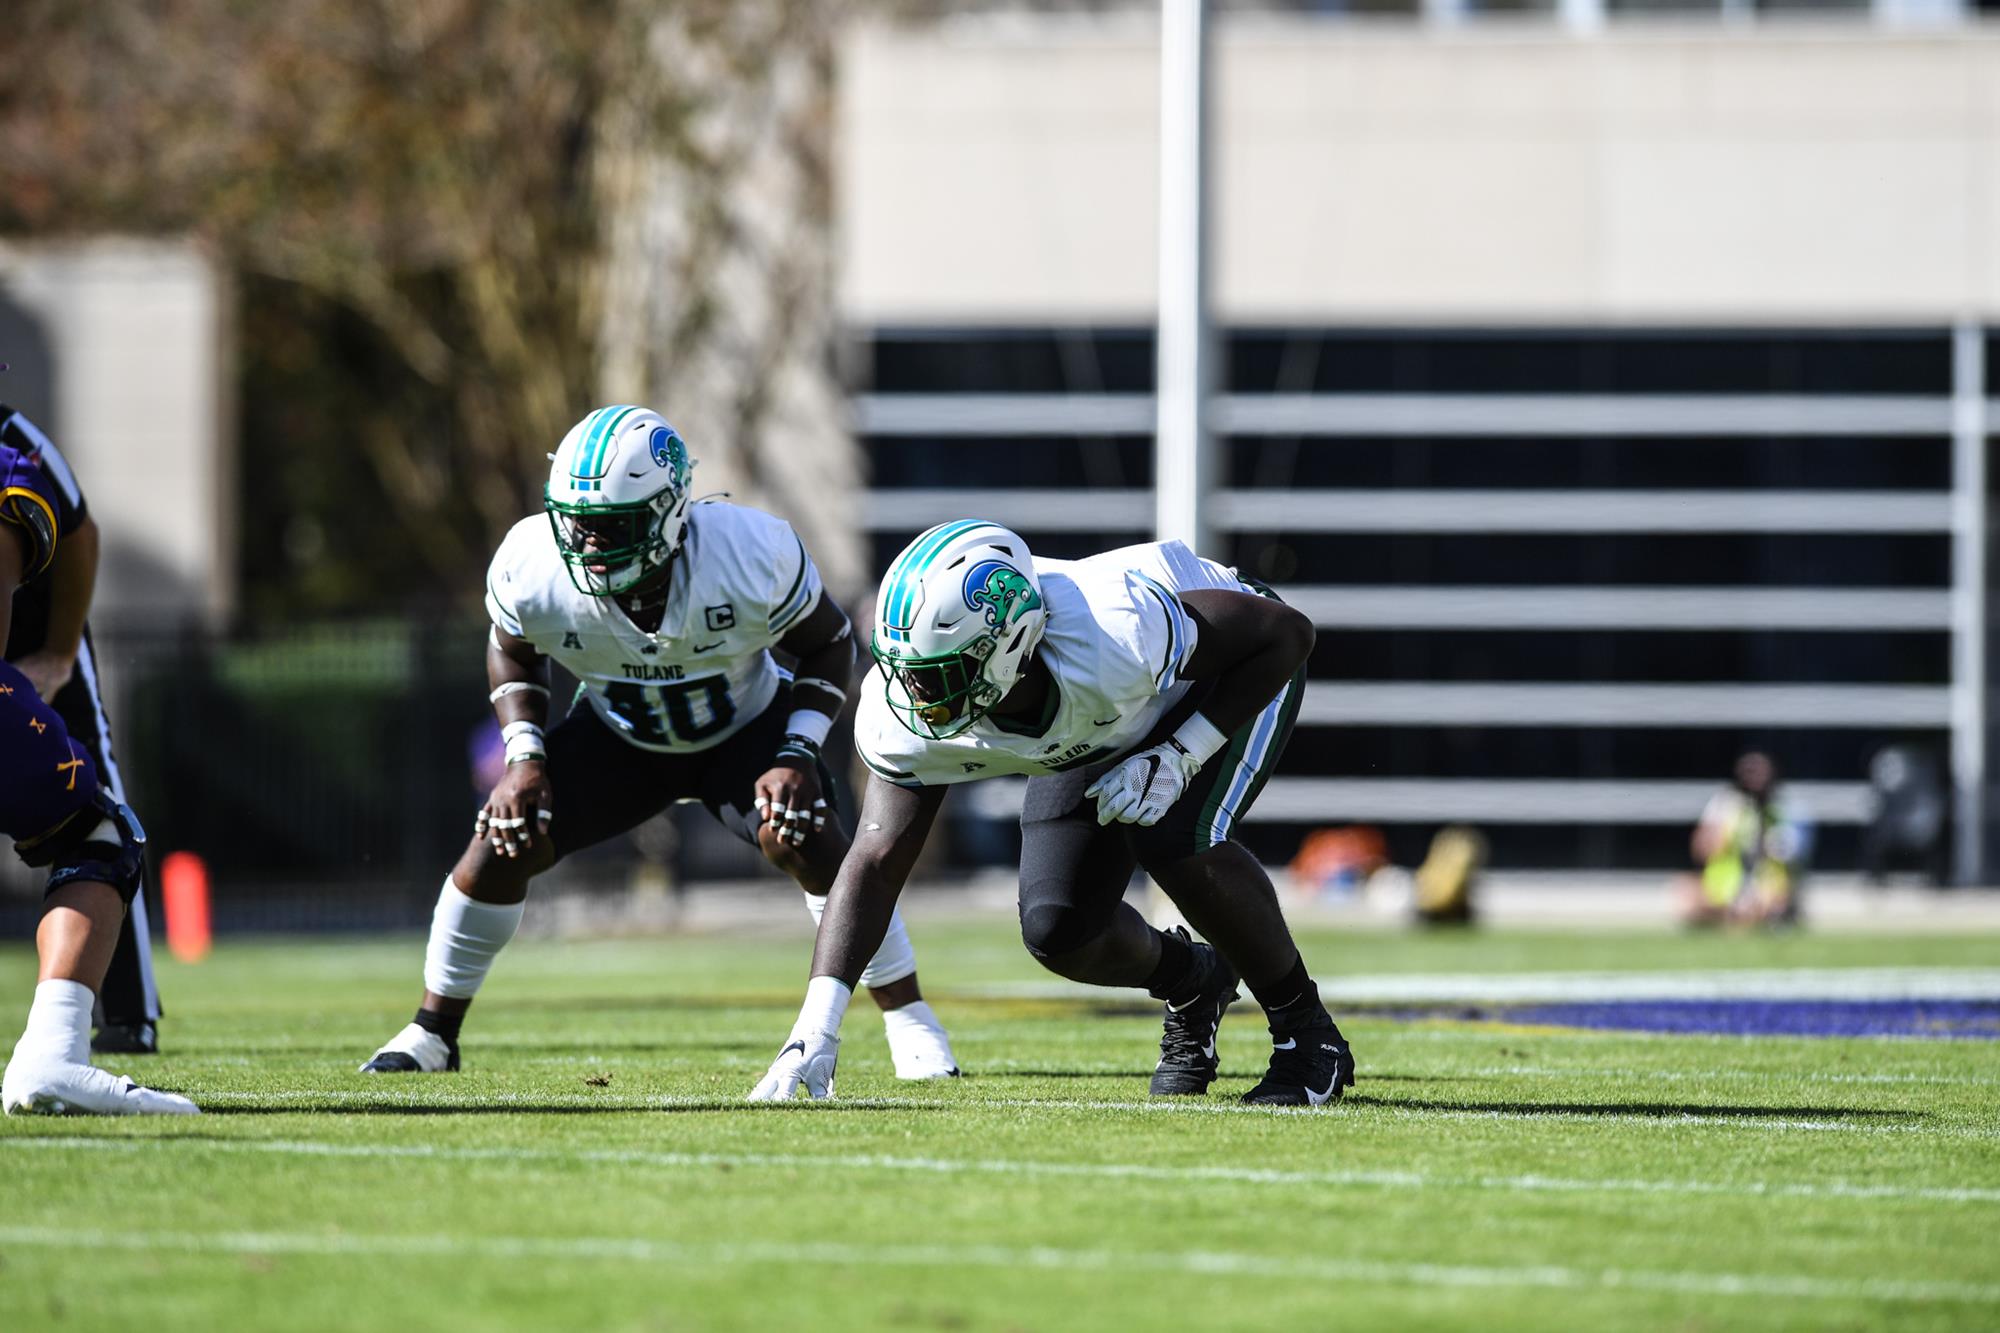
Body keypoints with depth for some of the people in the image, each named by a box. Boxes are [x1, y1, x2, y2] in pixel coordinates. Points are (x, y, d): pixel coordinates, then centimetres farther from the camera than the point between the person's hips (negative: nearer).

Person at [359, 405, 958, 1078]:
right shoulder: (532, 569, -28)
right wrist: (524, 757, -16)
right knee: (500, 845, -12)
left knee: (808, 845, -26)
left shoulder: (753, 555, -34)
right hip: (618, 737, 2)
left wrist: (798, 756, -25)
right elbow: (512, 653, -3)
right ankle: (433, 1032, 7)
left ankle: (909, 1019, -11)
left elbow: (828, 644, -14)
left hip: (745, 729, -2)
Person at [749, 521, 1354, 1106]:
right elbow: (875, 864, -29)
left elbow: (1287, 632, -31)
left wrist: (1179, 759, -36)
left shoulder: (1116, 639, -45)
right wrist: (814, 1032, -39)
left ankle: (1305, 1032, -8)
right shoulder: (906, 719, -31)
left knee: (1174, 840, -31)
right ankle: (1192, 983, 27)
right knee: (1058, 933, -8)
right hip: (1098, 728, 5)